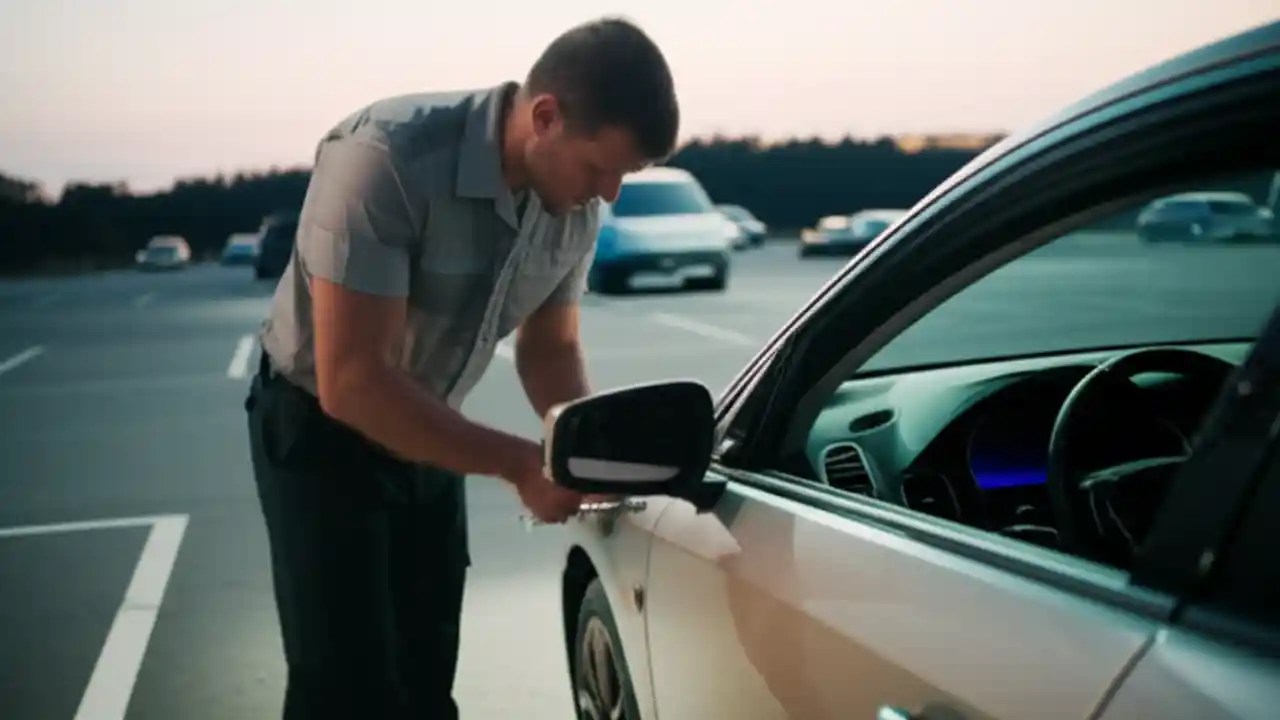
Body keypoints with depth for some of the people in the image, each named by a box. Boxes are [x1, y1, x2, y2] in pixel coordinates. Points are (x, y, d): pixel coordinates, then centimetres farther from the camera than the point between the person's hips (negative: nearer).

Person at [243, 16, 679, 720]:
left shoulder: (574, 206, -12)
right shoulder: (386, 158, -32)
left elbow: (550, 348, 2)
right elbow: (352, 381, -34)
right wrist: (520, 464, -32)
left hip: (425, 436, 6)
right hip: (321, 430, -6)